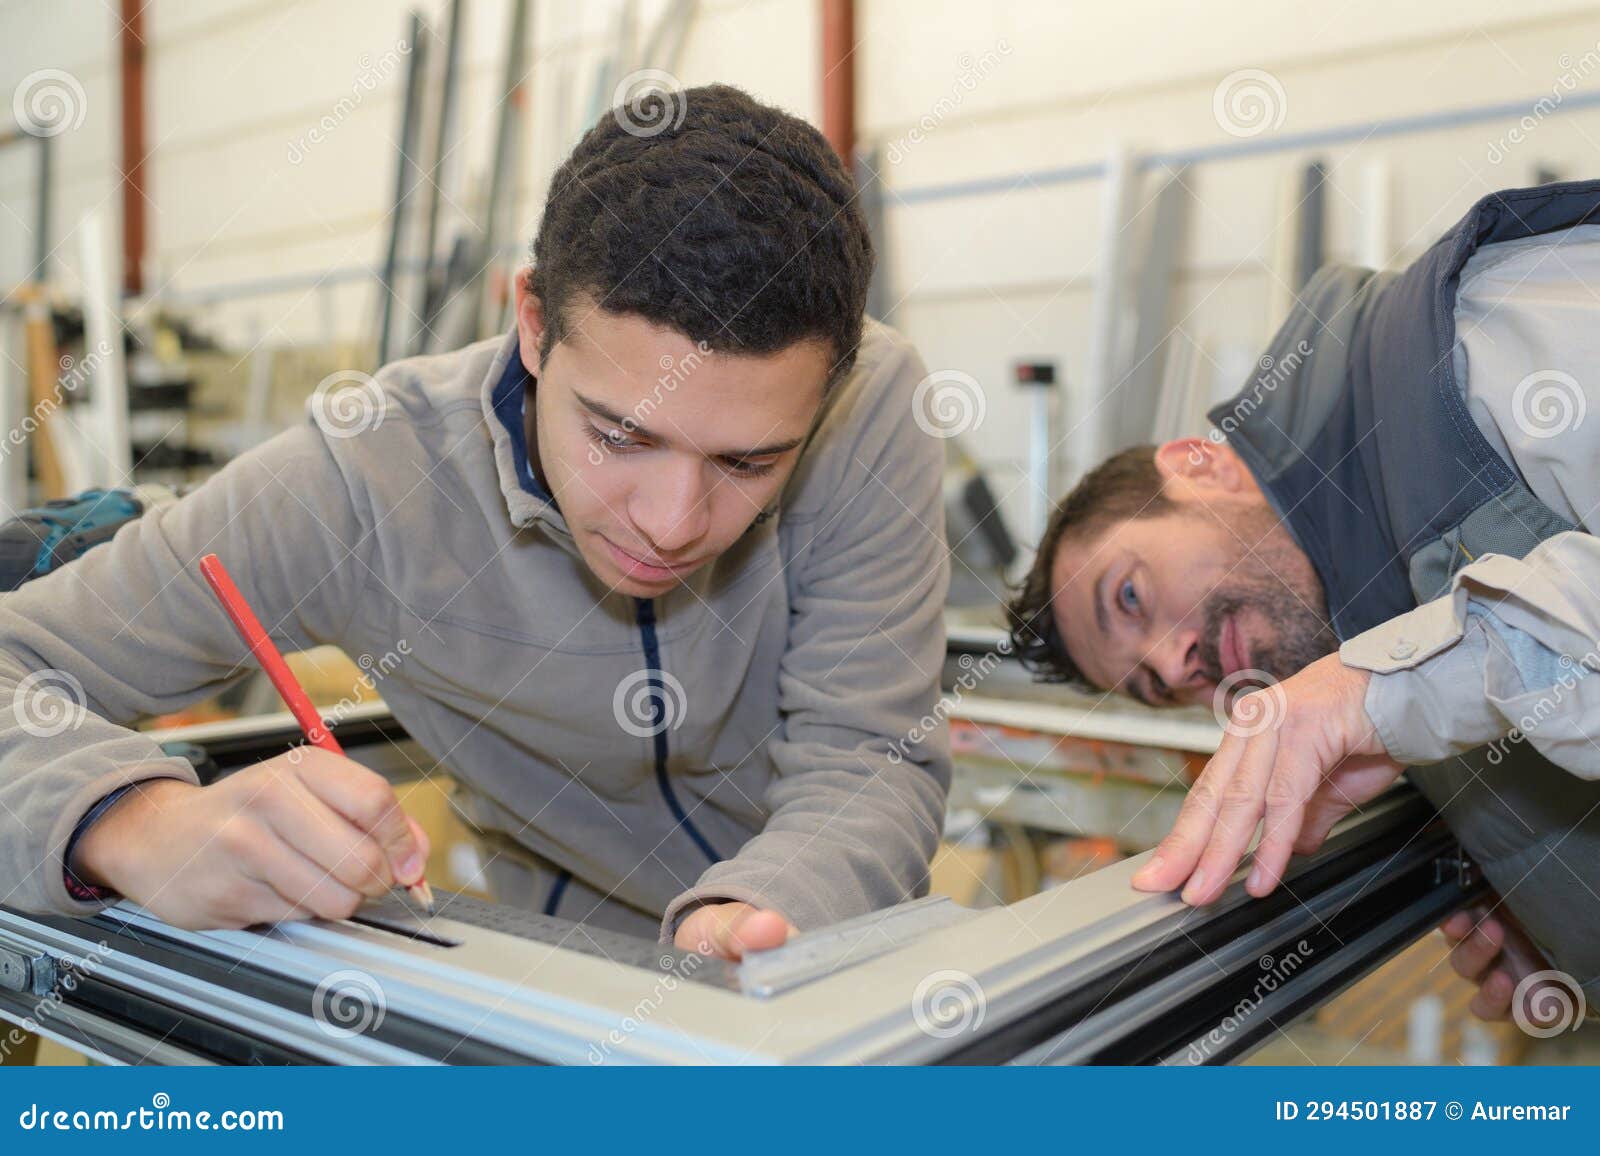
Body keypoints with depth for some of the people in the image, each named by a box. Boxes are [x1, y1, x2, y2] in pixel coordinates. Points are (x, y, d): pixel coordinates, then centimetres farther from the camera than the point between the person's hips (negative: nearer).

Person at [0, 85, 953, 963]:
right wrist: (142, 821, -40)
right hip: (573, 960, 0)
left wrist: (758, 919, -42)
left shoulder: (870, 411, -22)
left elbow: (868, 760, -21)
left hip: (836, 942, 1)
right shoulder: (368, 479, -23)